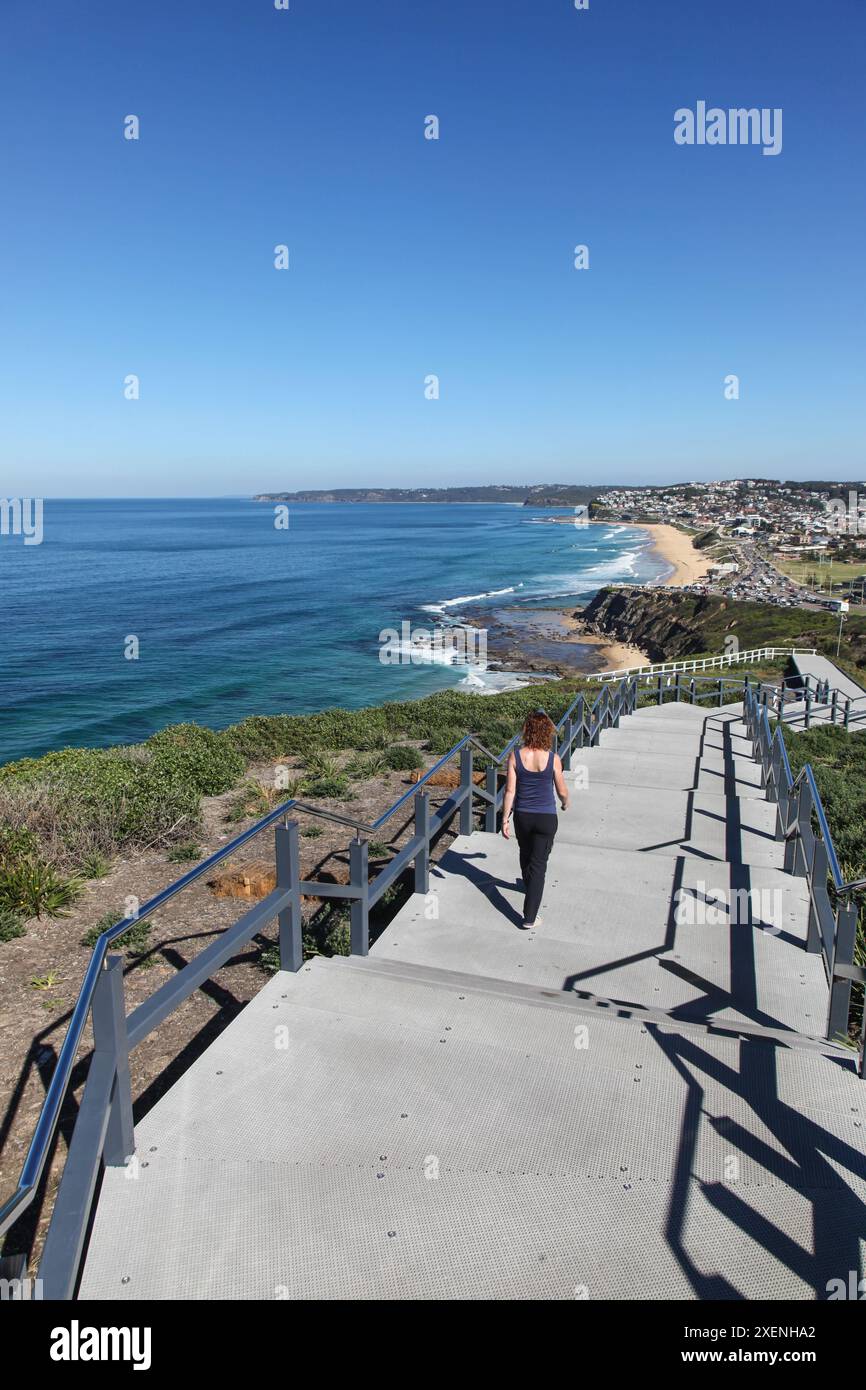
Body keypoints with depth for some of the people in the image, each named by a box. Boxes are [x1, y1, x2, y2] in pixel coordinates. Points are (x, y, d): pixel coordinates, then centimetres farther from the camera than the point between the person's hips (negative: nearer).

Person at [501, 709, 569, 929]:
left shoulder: (515, 756, -12)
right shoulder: (553, 758, -14)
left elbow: (510, 790, -9)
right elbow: (562, 791, -3)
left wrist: (505, 819, 0)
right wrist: (566, 804, 19)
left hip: (522, 816, 2)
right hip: (546, 818, -2)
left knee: (526, 856, 26)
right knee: (538, 865, 5)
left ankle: (529, 889, 53)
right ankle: (529, 917, 4)